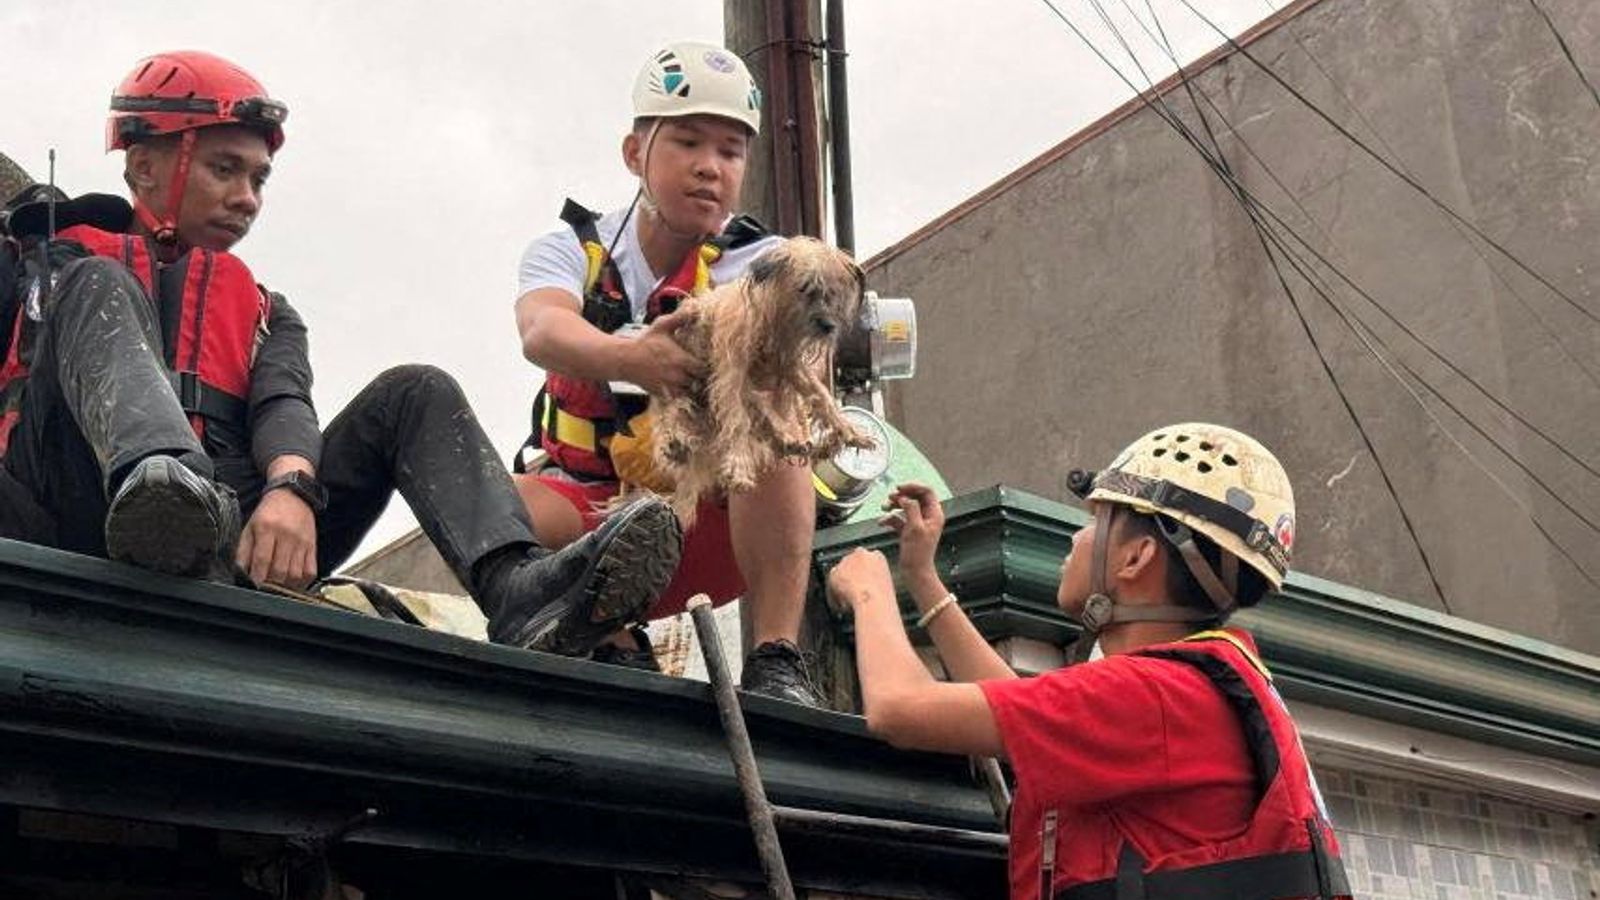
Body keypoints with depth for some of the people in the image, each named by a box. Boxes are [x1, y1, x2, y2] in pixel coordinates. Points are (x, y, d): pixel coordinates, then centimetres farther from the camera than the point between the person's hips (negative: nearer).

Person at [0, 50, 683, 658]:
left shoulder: (264, 312, 27)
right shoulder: (65, 266, 22)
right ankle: (160, 485, -51)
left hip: (235, 541, 3)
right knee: (101, 290, -18)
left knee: (414, 393, -6)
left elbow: (284, 407, 5)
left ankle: (520, 589, -35)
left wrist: (290, 491, -18)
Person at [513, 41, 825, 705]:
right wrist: (632, 359, -49)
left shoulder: (758, 264, -2)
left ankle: (775, 663, -29)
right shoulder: (569, 250, -1)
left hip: (719, 519, 0)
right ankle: (621, 655, -14)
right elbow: (542, 331, -25)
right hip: (593, 512, 1)